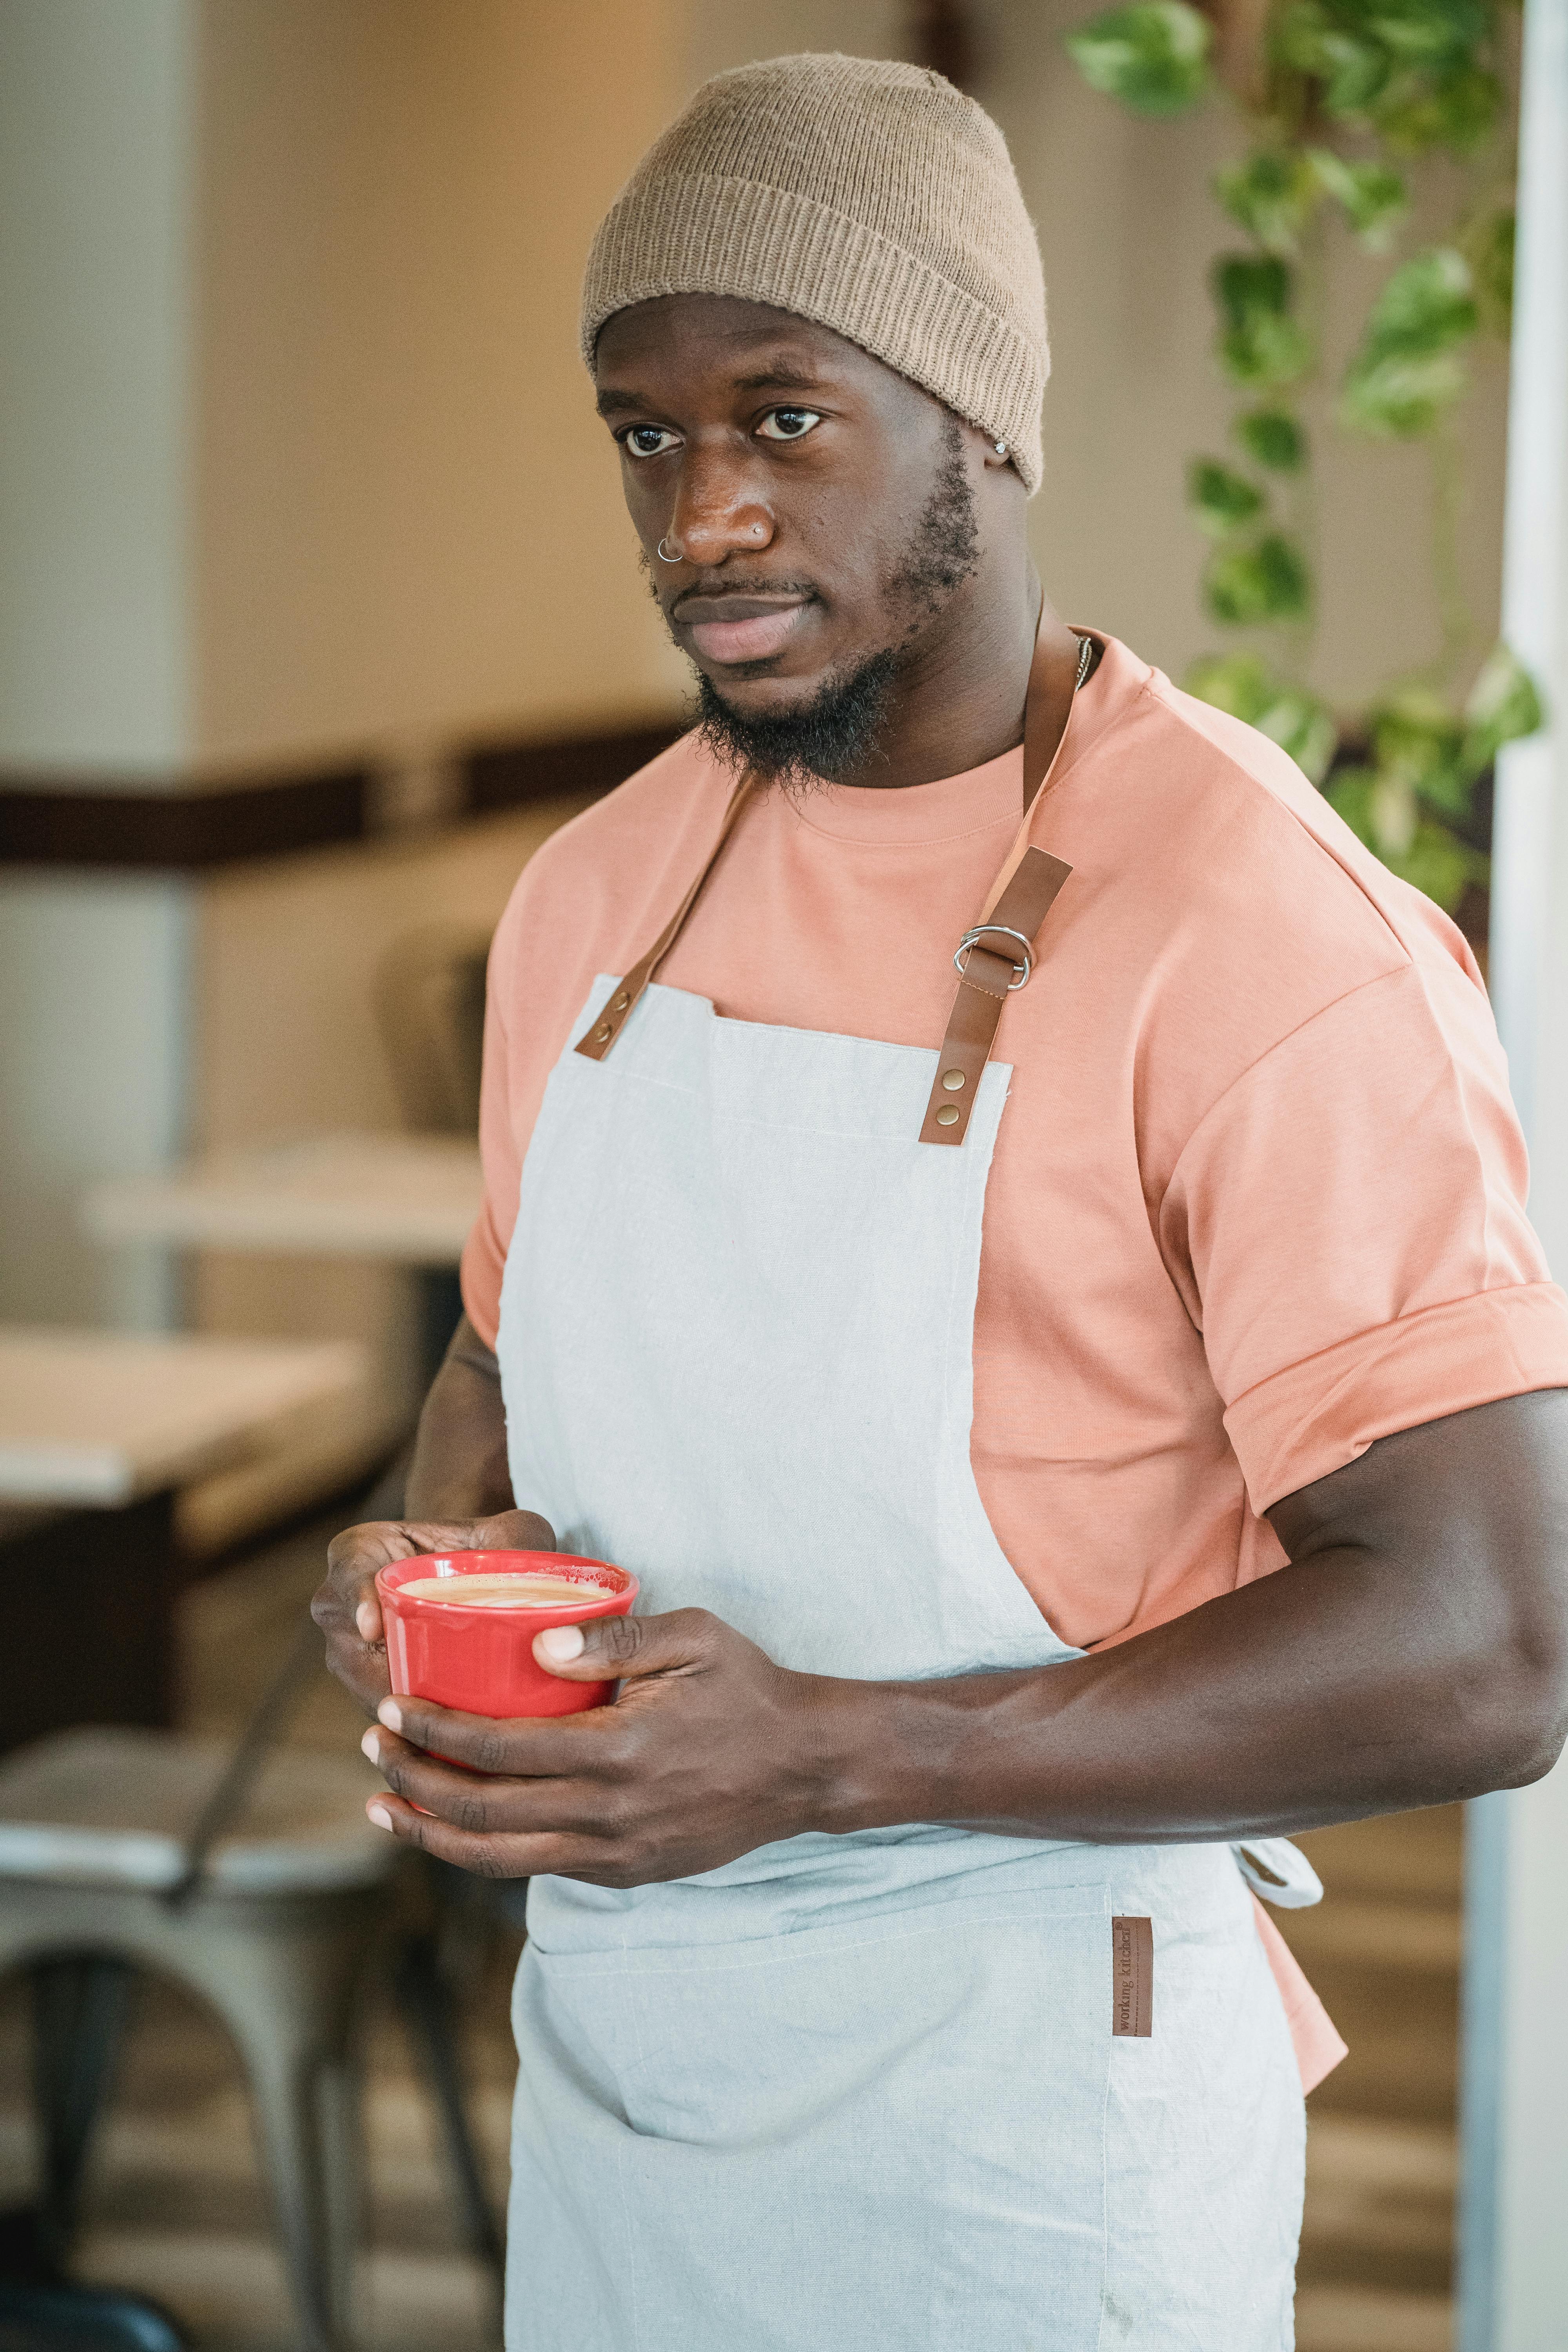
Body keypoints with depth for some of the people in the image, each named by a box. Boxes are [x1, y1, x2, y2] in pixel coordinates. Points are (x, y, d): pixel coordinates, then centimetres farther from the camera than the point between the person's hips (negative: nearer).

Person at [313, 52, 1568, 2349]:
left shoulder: (1263, 940, -17)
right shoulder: (596, 895, 6)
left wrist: (825, 1754, -27)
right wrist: (432, 1552, -2)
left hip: (1016, 2153, -6)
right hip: (607, 2078, 6)